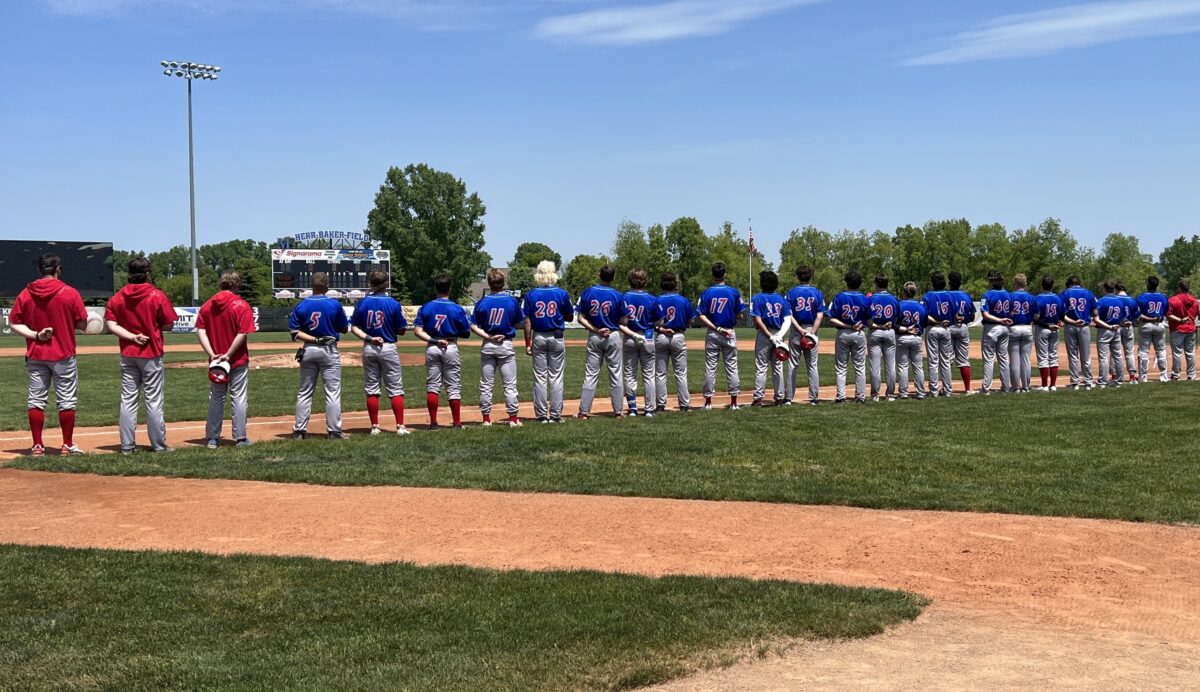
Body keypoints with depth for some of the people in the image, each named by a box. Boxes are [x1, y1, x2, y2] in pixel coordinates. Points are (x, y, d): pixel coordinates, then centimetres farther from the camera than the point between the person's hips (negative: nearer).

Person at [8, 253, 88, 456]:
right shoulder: (70, 293, -9)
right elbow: (82, 324, -6)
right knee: (66, 401, 6)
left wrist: (35, 334, -6)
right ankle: (68, 446, 10)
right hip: (63, 355, -3)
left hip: (35, 355, 3)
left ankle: (37, 446, 10)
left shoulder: (25, 294, 0)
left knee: (36, 400, 9)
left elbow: (14, 323, -1)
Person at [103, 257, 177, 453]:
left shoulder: (117, 297, 1)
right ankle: (159, 445, 7)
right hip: (152, 354, -3)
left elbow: (111, 324, -7)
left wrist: (132, 336, -10)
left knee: (128, 400, 8)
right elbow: (168, 325, -6)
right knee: (154, 400, 3)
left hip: (127, 355, 3)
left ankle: (127, 445, 8)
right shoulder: (157, 296, -9)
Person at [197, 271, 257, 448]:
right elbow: (243, 334, -18)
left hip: (215, 361, 4)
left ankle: (212, 438, 15)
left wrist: (211, 354, -10)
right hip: (238, 361, -4)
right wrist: (228, 355, -15)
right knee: (239, 398, 4)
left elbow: (200, 331, -4)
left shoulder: (207, 305, 3)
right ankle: (240, 438, 5)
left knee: (216, 398, 13)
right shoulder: (241, 305, -10)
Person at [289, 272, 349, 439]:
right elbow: (344, 329, 1)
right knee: (333, 392, 2)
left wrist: (313, 339, -9)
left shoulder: (301, 305, -3)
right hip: (329, 350, -3)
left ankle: (299, 430, 11)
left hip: (308, 350, 3)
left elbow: (294, 331, -7)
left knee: (304, 392, 10)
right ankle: (334, 431, -1)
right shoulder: (335, 305, -8)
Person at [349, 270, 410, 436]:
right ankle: (400, 426, -2)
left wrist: (368, 337, -9)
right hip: (388, 348, -2)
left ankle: (375, 426, 9)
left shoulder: (362, 303, -1)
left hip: (369, 349, 2)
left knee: (372, 390, 9)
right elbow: (402, 330, -4)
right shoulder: (393, 304, -9)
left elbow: (354, 327, -2)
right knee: (395, 390, 3)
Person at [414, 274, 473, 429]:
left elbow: (418, 331, -8)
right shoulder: (457, 309, -6)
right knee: (453, 388, 5)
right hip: (451, 348, -2)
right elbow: (466, 334, -1)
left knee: (432, 386, 7)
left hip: (432, 348, 2)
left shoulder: (425, 308, -1)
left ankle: (433, 422, 4)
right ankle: (457, 422, 5)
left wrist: (432, 339, -9)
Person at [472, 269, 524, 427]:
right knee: (509, 384, 4)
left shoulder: (482, 302, -4)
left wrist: (487, 336, -3)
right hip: (506, 345, -1)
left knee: (486, 385, 9)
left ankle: (486, 418, 11)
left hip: (487, 347, 1)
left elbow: (474, 326, -6)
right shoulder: (512, 301, -6)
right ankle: (513, 418, 4)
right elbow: (519, 324, 3)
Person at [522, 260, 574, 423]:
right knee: (556, 377, 4)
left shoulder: (531, 295, -3)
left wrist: (528, 343, 0)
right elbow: (570, 317, 4)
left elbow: (527, 321, -4)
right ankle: (555, 415, 4)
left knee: (540, 378, 6)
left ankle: (542, 415, 6)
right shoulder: (562, 294, -5)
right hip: (557, 338, -1)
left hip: (538, 338, 1)